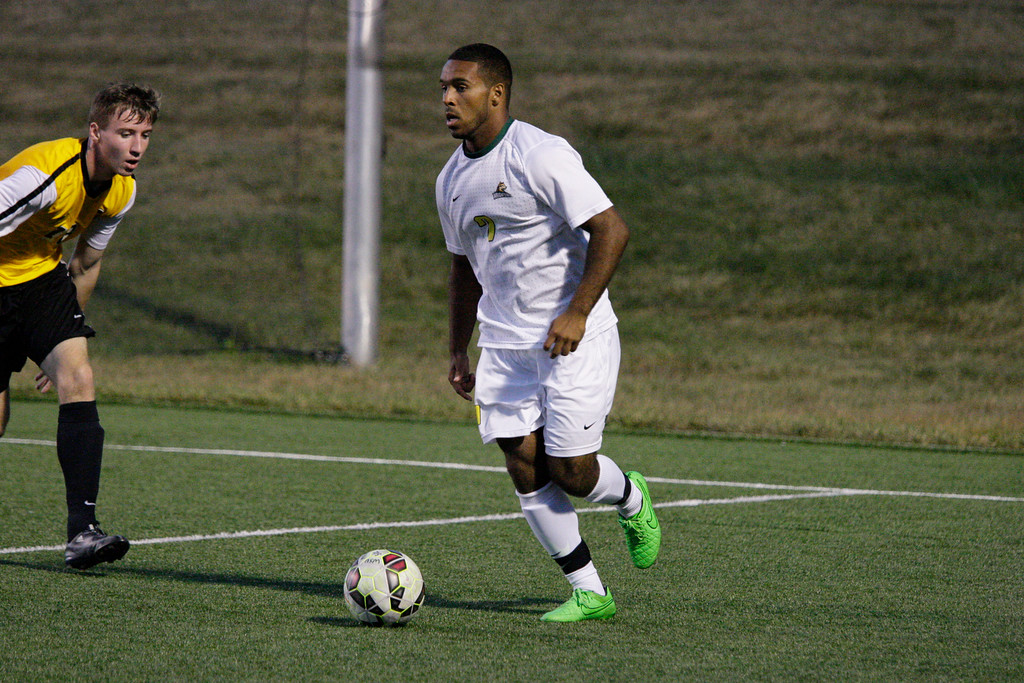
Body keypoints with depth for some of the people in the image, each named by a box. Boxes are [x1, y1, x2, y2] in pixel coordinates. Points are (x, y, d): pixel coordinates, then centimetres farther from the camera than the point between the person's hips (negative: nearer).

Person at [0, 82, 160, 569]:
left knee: (78, 378, -17)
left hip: (43, 278, 6)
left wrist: (66, 339, 18)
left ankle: (82, 530, -23)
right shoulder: (43, 175, -31)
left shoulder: (121, 191, -5)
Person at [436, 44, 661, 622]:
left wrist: (577, 313, -24)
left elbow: (612, 230, -19)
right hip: (505, 341, 7)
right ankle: (588, 591, 4)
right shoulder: (451, 180, 9)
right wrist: (459, 352, 20)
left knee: (570, 471, -8)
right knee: (524, 465, -4)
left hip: (576, 337, -7)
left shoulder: (541, 156, -16)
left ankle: (630, 497, 28)